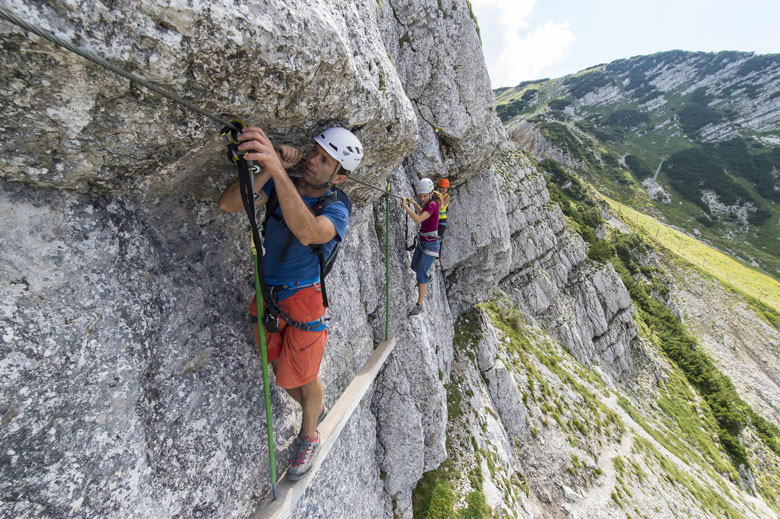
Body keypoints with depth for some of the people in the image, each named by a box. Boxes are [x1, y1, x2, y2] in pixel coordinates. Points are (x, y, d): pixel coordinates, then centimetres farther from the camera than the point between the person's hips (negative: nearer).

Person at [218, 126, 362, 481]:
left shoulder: (335, 209, -18)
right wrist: (268, 170, -25)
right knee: (282, 373, 20)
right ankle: (315, 409, 50)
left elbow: (307, 232, -42)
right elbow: (227, 204, -13)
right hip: (268, 295, 6)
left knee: (303, 377, 7)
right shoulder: (280, 185, -1)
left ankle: (309, 437, 39)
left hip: (303, 299, -5)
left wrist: (277, 169, -52)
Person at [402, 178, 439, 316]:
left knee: (420, 275, -12)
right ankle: (426, 277, 59)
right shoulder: (428, 204, 4)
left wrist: (405, 206, -27)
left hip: (431, 245, -9)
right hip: (422, 242, 9)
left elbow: (418, 220, -35)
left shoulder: (433, 204, -23)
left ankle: (419, 305, -1)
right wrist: (414, 203, 23)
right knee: (414, 267, 26)